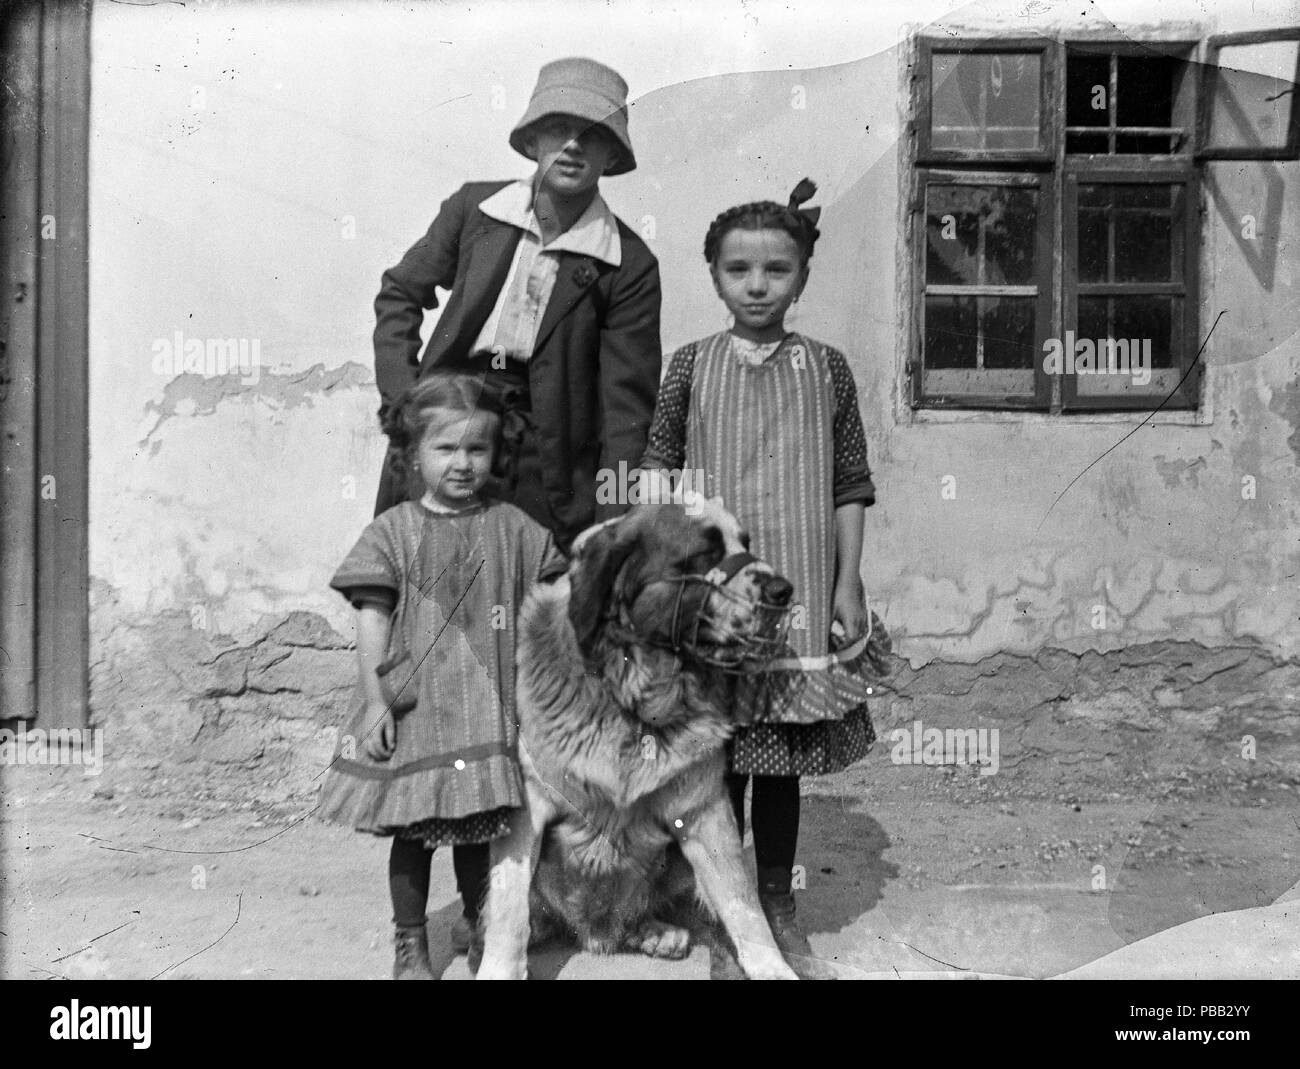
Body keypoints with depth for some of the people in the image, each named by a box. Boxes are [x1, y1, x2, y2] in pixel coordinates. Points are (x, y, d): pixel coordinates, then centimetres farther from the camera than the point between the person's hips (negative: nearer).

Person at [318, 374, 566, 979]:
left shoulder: (514, 529, 4)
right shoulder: (393, 531, -1)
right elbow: (373, 618, -2)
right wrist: (374, 700, -8)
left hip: (488, 708, 2)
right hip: (412, 707, -1)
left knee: (480, 827, 12)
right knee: (412, 832, 6)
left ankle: (476, 925, 36)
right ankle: (410, 947, 23)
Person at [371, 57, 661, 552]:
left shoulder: (630, 265, -4)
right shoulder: (474, 206, 3)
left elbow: (626, 400, -6)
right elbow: (399, 294, 13)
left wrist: (612, 531, -11)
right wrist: (400, 401, 0)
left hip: (545, 456, -1)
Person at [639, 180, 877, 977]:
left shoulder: (825, 368, 3)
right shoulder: (691, 365, 2)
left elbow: (851, 484, 5)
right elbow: (658, 480, 5)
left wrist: (849, 583, 0)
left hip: (798, 590, 1)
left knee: (783, 761, 10)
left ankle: (778, 905, 28)